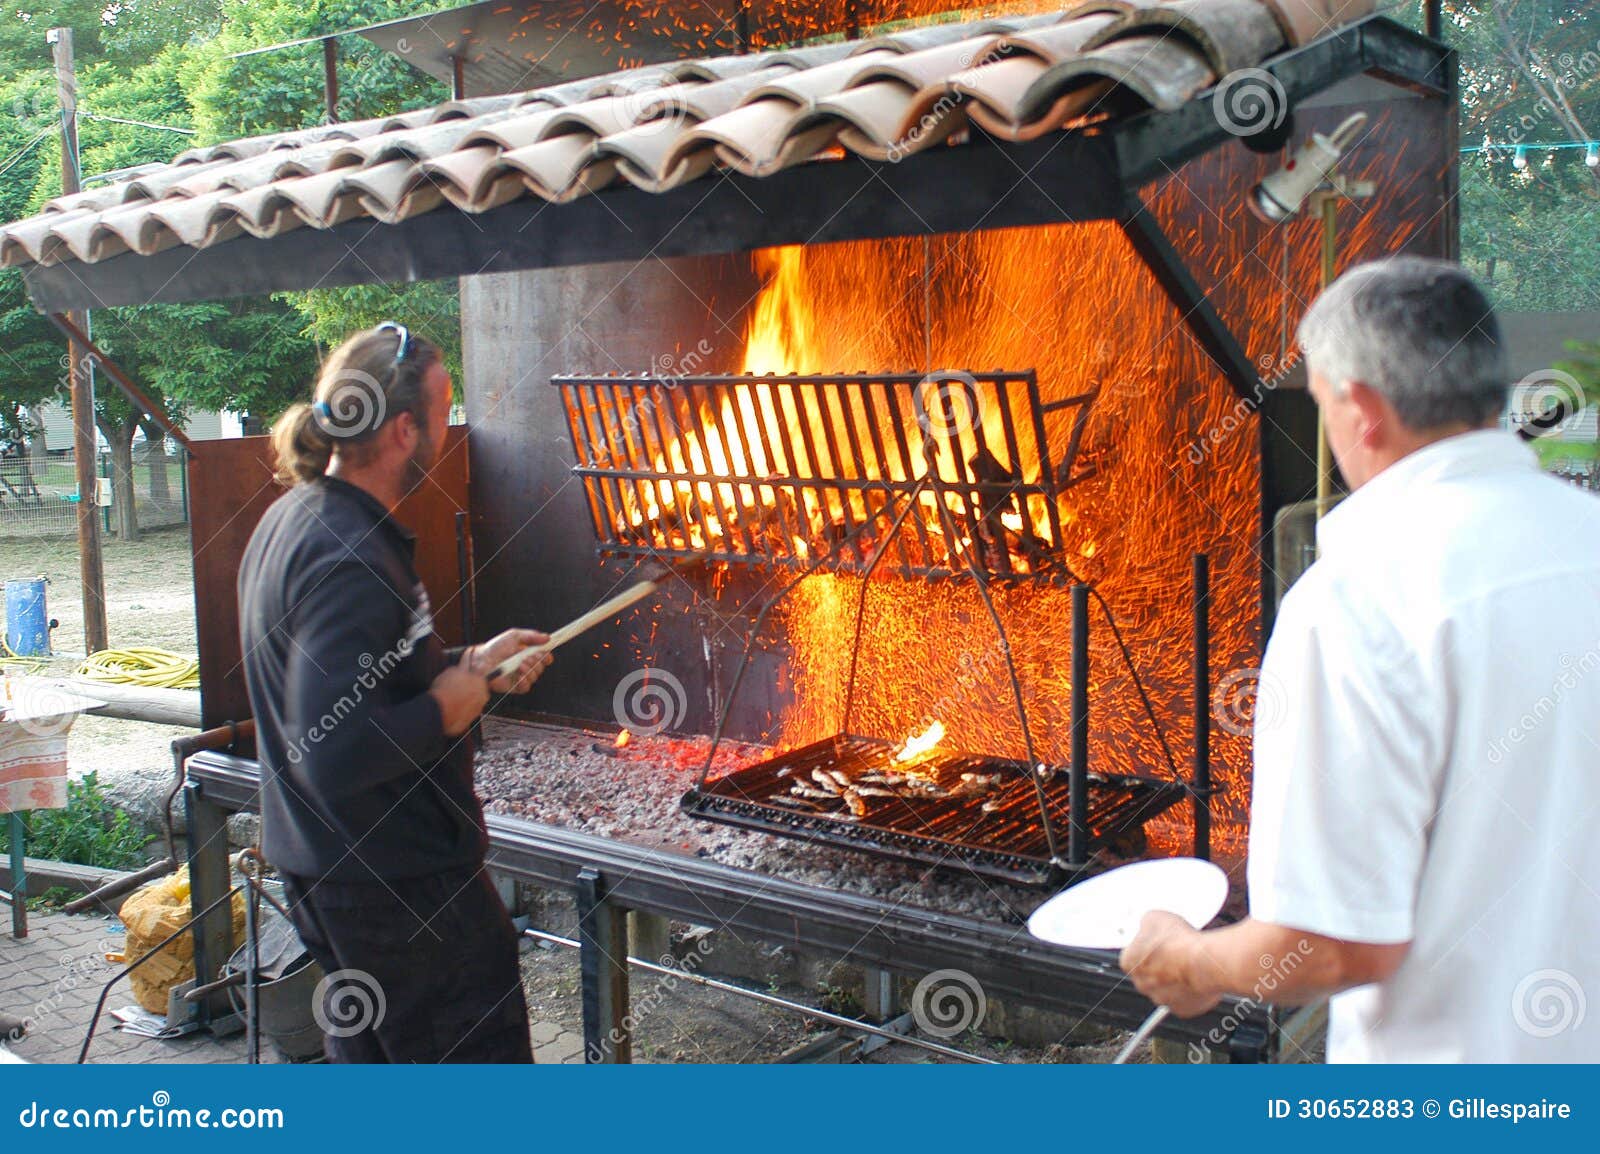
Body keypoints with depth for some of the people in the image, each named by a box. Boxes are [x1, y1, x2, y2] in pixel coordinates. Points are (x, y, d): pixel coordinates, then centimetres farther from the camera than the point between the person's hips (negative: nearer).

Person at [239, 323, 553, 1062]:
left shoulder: (294, 521, 7)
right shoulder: (347, 562, -26)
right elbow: (335, 754, -33)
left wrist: (472, 668, 10)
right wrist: (446, 710, -18)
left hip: (324, 871, 10)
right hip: (399, 888, -10)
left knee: (368, 1056, 25)